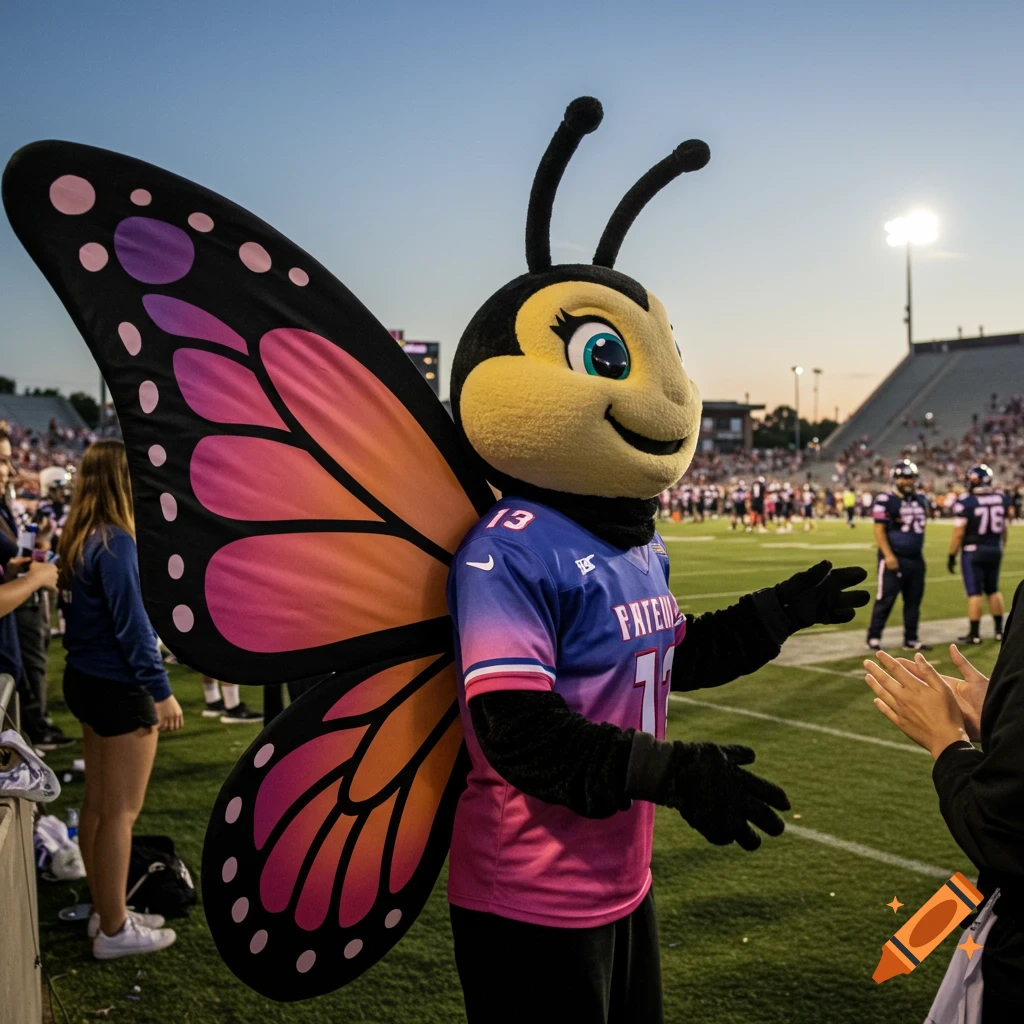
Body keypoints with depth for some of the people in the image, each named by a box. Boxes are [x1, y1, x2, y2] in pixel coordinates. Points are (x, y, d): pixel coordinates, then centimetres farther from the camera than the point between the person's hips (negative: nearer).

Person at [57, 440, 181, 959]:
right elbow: (131, 624, -21)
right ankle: (114, 930, 13)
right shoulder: (115, 543, -20)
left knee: (98, 802, 17)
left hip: (85, 679, 9)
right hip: (119, 688, -9)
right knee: (121, 810, 2)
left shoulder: (78, 539, 7)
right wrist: (162, 691, -17)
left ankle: (106, 912, 30)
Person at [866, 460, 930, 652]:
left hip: (916, 558, 7)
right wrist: (888, 555, -21)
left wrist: (917, 549, 19)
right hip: (894, 558, -7)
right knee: (885, 599, -4)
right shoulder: (886, 500, -11)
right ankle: (874, 637, 7)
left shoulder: (921, 499, 12)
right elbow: (879, 530, -15)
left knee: (914, 600, 11)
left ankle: (910, 639, 19)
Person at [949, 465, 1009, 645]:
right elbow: (1004, 527, 11)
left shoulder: (965, 502, -17)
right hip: (995, 549, 5)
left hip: (973, 551, -5)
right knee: (993, 590, 18)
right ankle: (999, 630, 25)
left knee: (974, 593, 1)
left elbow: (959, 533, -16)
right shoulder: (1001, 499, -1)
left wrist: (952, 556, -6)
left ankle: (974, 634, 5)